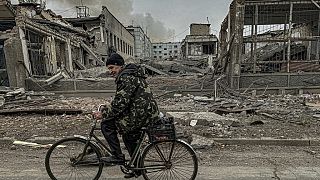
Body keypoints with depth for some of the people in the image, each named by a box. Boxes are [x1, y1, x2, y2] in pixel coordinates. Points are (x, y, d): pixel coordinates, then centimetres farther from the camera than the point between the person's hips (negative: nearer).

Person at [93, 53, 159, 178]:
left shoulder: (126, 78, -16)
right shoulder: (131, 74, 18)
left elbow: (120, 103, -21)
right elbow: (122, 101, 25)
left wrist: (104, 114, -10)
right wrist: (107, 110, 23)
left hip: (142, 115, -11)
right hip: (149, 112, 11)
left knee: (106, 125, -5)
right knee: (129, 137, 27)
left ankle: (117, 156, 6)